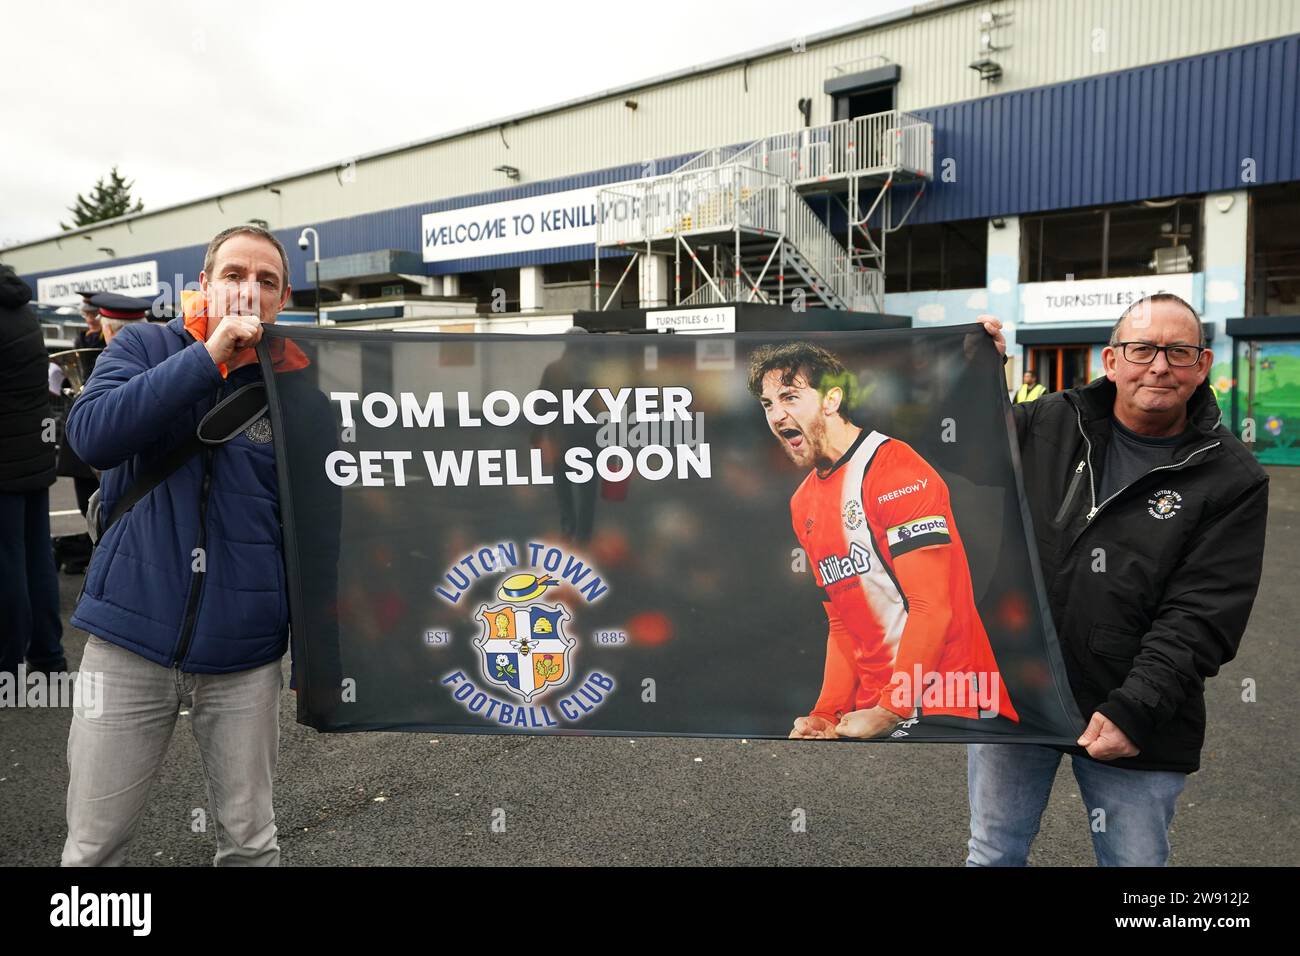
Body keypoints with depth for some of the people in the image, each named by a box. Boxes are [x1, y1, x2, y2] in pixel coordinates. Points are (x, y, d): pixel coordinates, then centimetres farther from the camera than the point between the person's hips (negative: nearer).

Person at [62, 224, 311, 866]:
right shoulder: (142, 346, 3)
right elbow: (92, 436, -17)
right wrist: (208, 356, -20)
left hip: (244, 653, 0)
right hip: (130, 642, 0)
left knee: (249, 841, 12)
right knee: (90, 847, 10)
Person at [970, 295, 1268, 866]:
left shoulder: (1233, 481, -6)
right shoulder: (1047, 423, 0)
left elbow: (1199, 618, -12)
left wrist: (1133, 710, -21)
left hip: (1136, 722, -1)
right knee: (993, 855, 17)